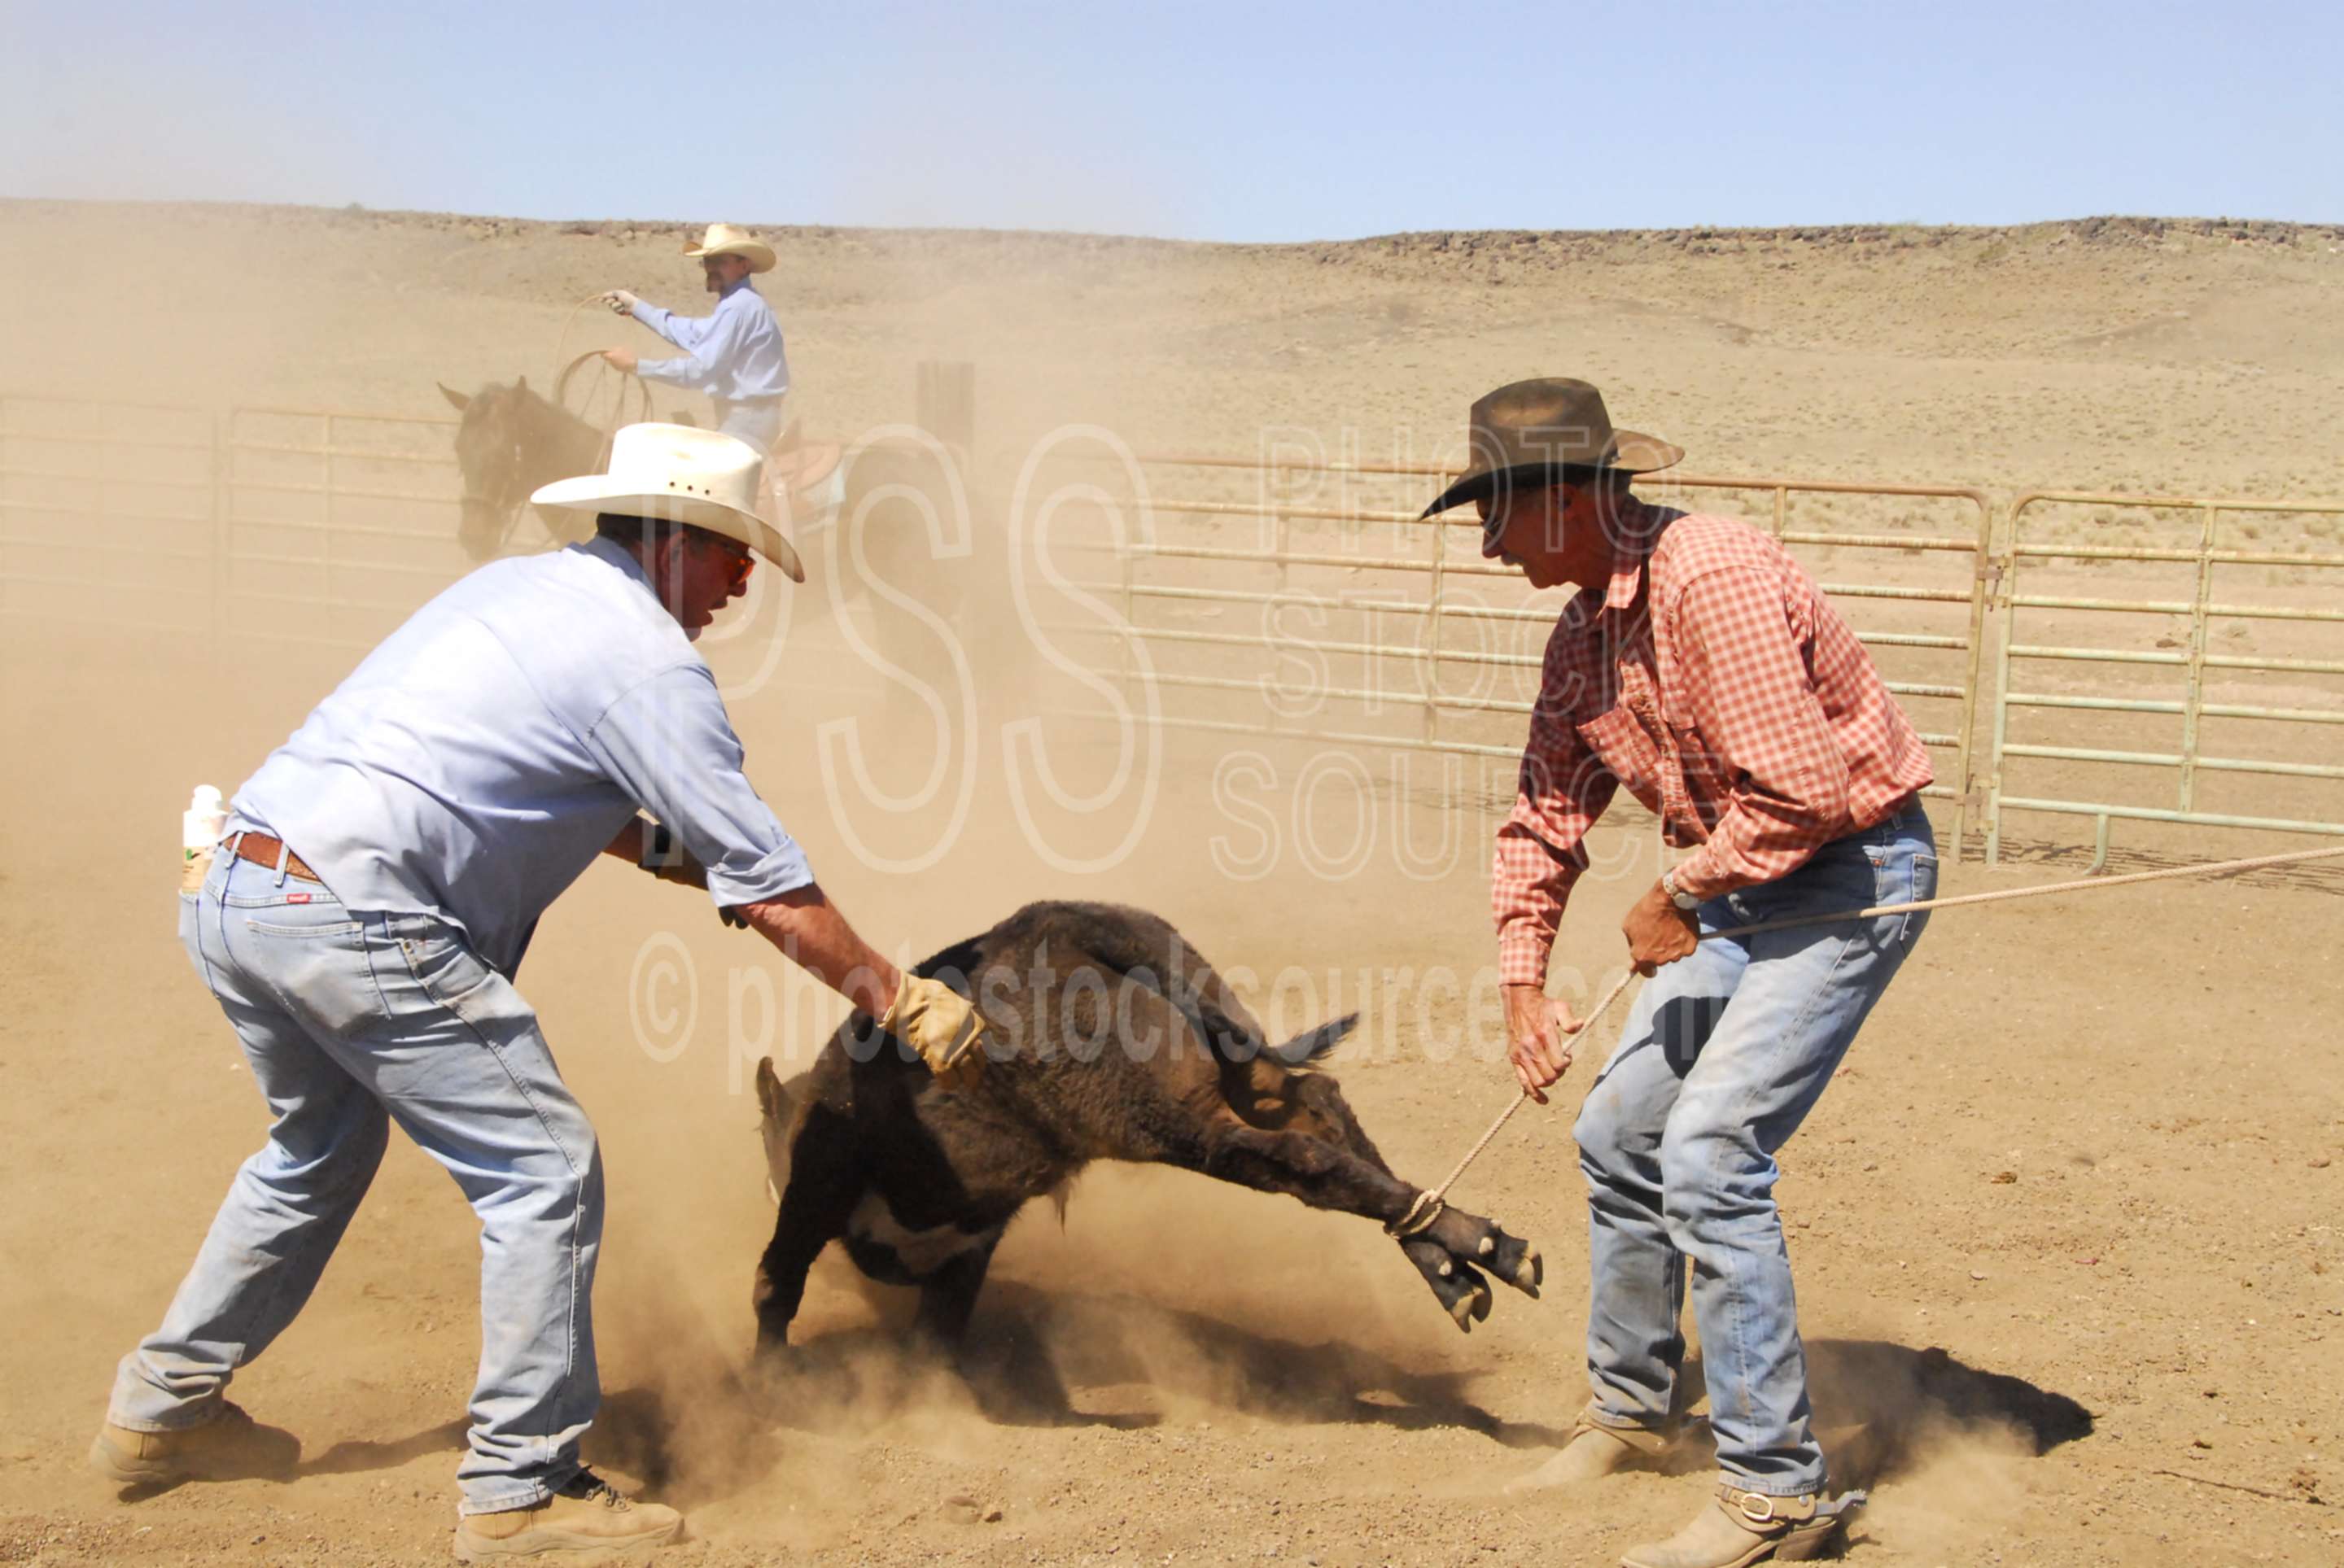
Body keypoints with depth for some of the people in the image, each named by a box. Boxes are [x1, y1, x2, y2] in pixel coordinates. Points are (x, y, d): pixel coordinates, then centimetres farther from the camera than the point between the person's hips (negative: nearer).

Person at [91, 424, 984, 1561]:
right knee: (544, 1172, -2)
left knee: (320, 1146, 29)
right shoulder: (652, 664, -5)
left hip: (229, 896, 10)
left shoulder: (516, 585, 20)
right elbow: (771, 899, -4)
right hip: (353, 917, -10)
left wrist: (673, 850, 35)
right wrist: (910, 1007, 5)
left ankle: (161, 1412, 40)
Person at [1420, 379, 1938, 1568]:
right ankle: (1632, 1409, 34)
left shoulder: (1711, 578, -25)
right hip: (1742, 885, 10)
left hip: (1855, 869, -10)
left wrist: (1680, 898, -18)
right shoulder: (1581, 639, 4)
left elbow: (1802, 790, -30)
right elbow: (1546, 819, 14)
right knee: (1618, 1133, 14)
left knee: (1709, 1151, -18)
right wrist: (1522, 980, 3)